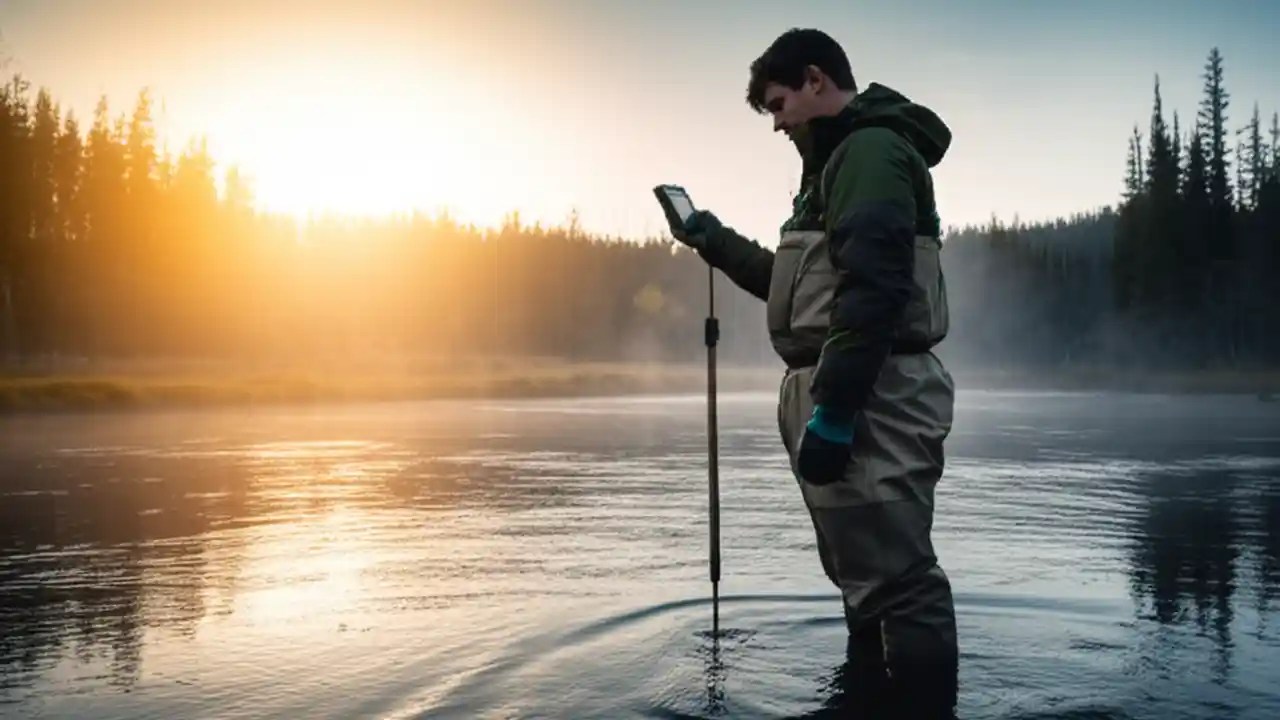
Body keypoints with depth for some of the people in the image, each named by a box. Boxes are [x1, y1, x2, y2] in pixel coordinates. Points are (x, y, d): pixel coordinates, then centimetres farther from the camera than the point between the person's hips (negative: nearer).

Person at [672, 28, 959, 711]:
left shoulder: (872, 148, -9)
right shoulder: (841, 159, 24)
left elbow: (873, 287, -22)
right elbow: (805, 283, 29)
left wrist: (831, 407, -25)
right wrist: (716, 241, 24)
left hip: (867, 399, -11)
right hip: (847, 396, 11)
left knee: (894, 582, -8)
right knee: (870, 576, 18)